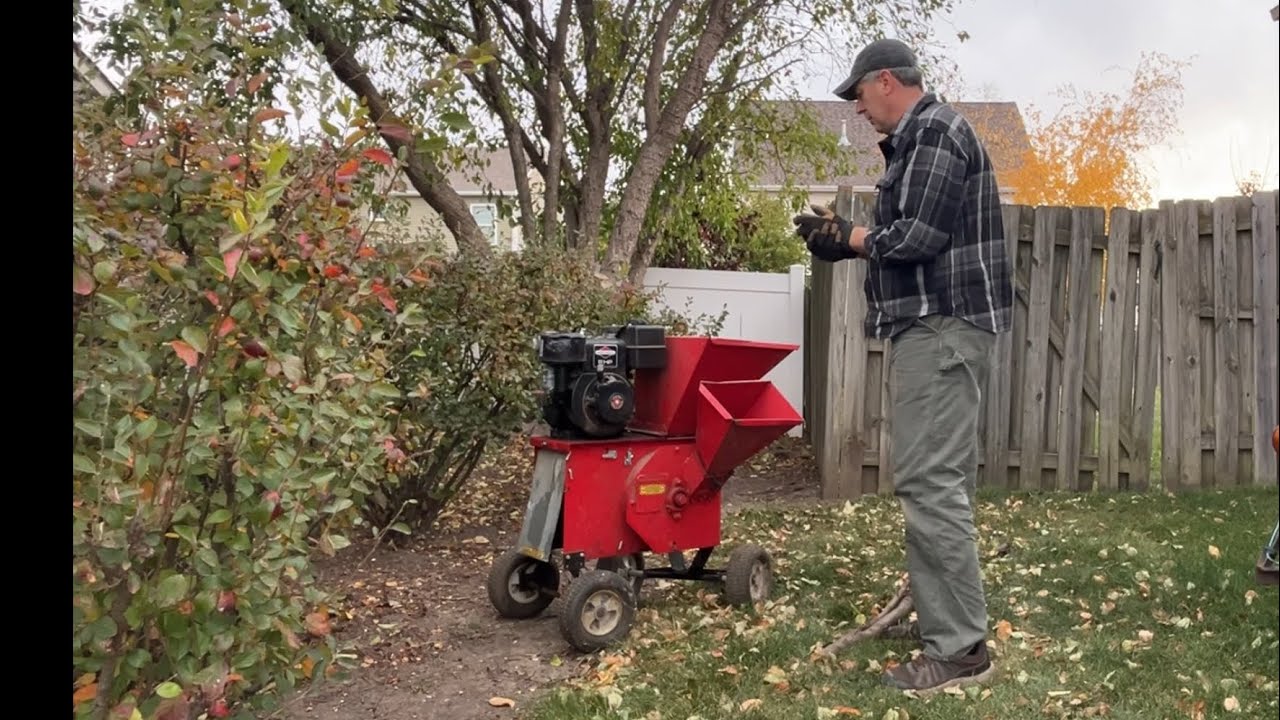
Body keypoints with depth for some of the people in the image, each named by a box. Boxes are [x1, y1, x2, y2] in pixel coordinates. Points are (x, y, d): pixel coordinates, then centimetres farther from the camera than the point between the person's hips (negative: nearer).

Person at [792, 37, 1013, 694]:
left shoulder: (936, 132, -10)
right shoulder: (915, 140, 21)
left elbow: (917, 237, -19)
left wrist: (849, 238, -4)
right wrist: (844, 239, 7)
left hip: (943, 326, -11)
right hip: (932, 326, 11)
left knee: (928, 484, -12)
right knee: (941, 481, 14)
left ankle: (959, 649, -6)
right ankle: (946, 619, 25)